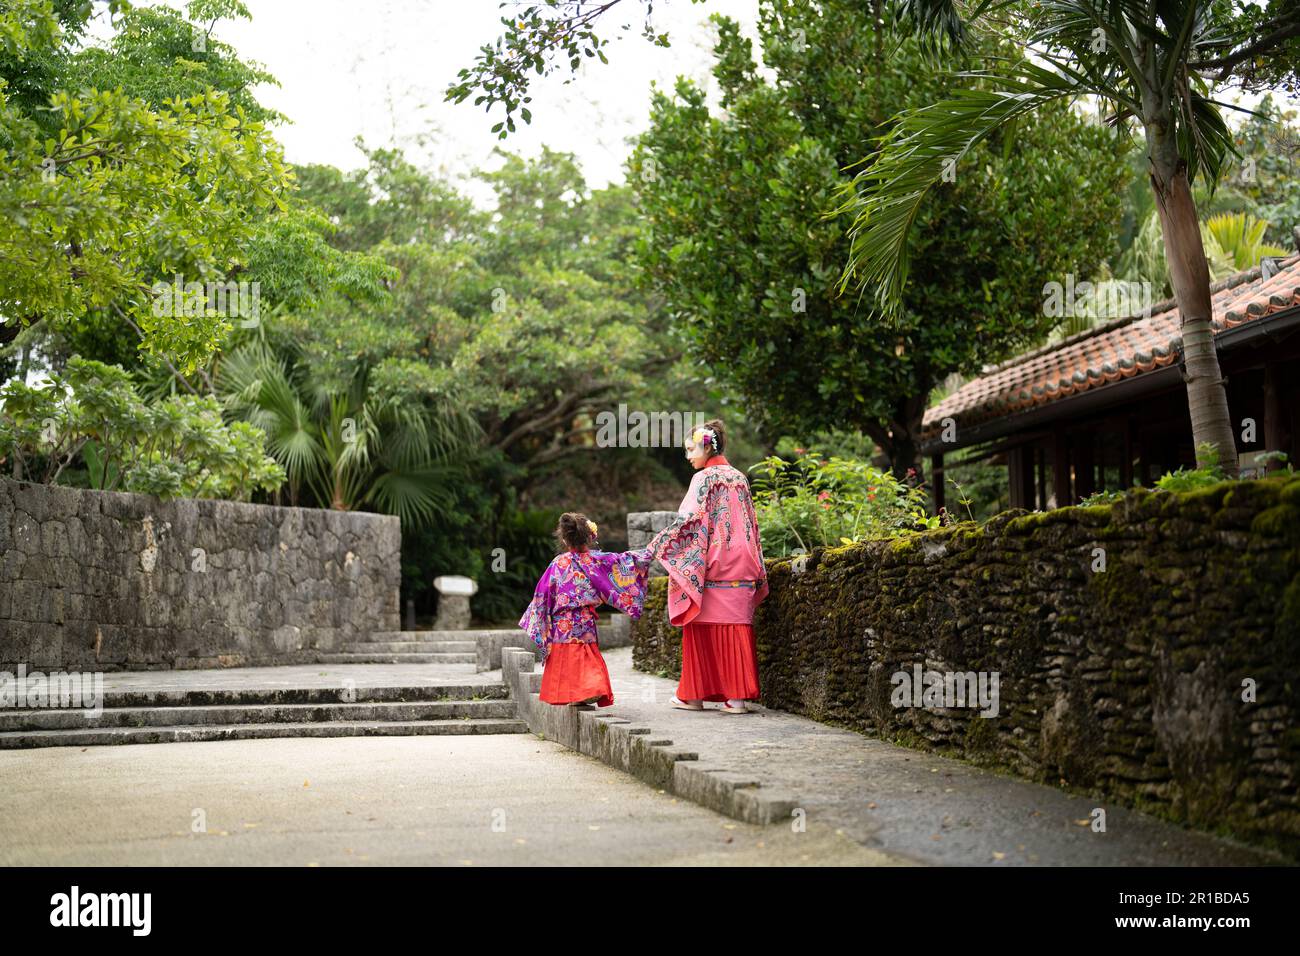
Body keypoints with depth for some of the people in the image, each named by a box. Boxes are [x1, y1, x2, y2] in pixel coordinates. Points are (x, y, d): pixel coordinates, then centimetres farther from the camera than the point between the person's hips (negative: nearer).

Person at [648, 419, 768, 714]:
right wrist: (755, 574, 23)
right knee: (736, 627, 3)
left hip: (710, 567, -6)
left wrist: (657, 545, -10)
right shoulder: (739, 478, 15)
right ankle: (737, 696, -1)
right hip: (741, 570, 6)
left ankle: (694, 695, 6)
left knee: (703, 629, 1)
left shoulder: (704, 478, -7)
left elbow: (688, 520, -15)